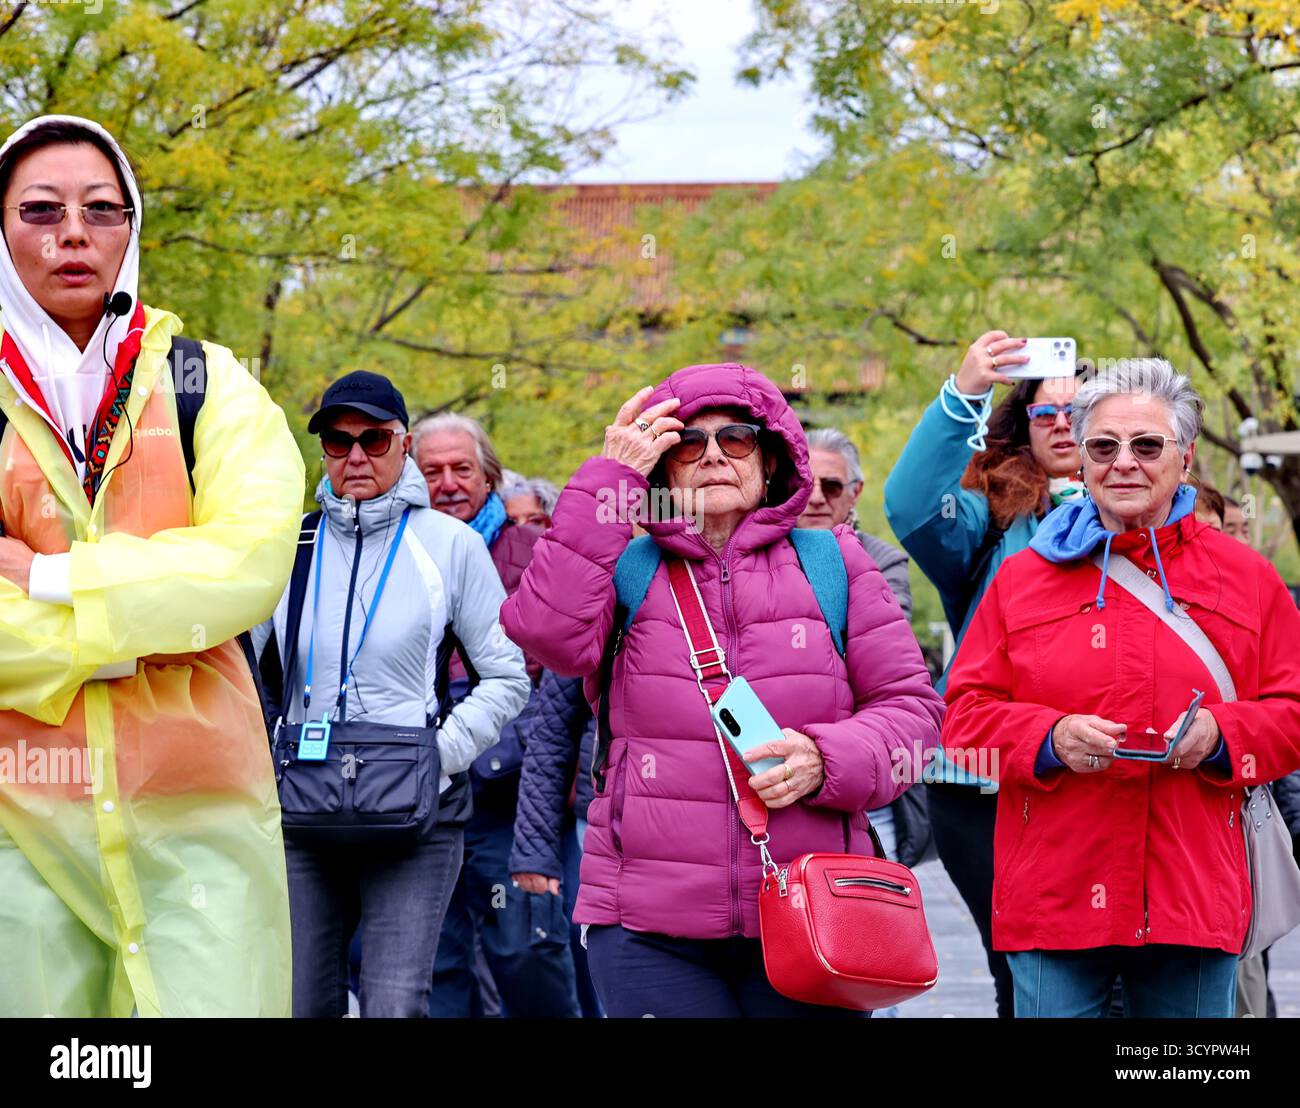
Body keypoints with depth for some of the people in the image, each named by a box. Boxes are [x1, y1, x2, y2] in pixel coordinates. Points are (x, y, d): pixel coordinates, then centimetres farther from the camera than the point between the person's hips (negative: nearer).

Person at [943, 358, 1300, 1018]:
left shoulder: (1247, 578, 10)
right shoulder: (1024, 578, 9)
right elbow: (966, 715, 7)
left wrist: (1220, 732, -10)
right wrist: (1050, 736, -12)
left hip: (1195, 898, 1)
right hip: (1055, 897, -1)